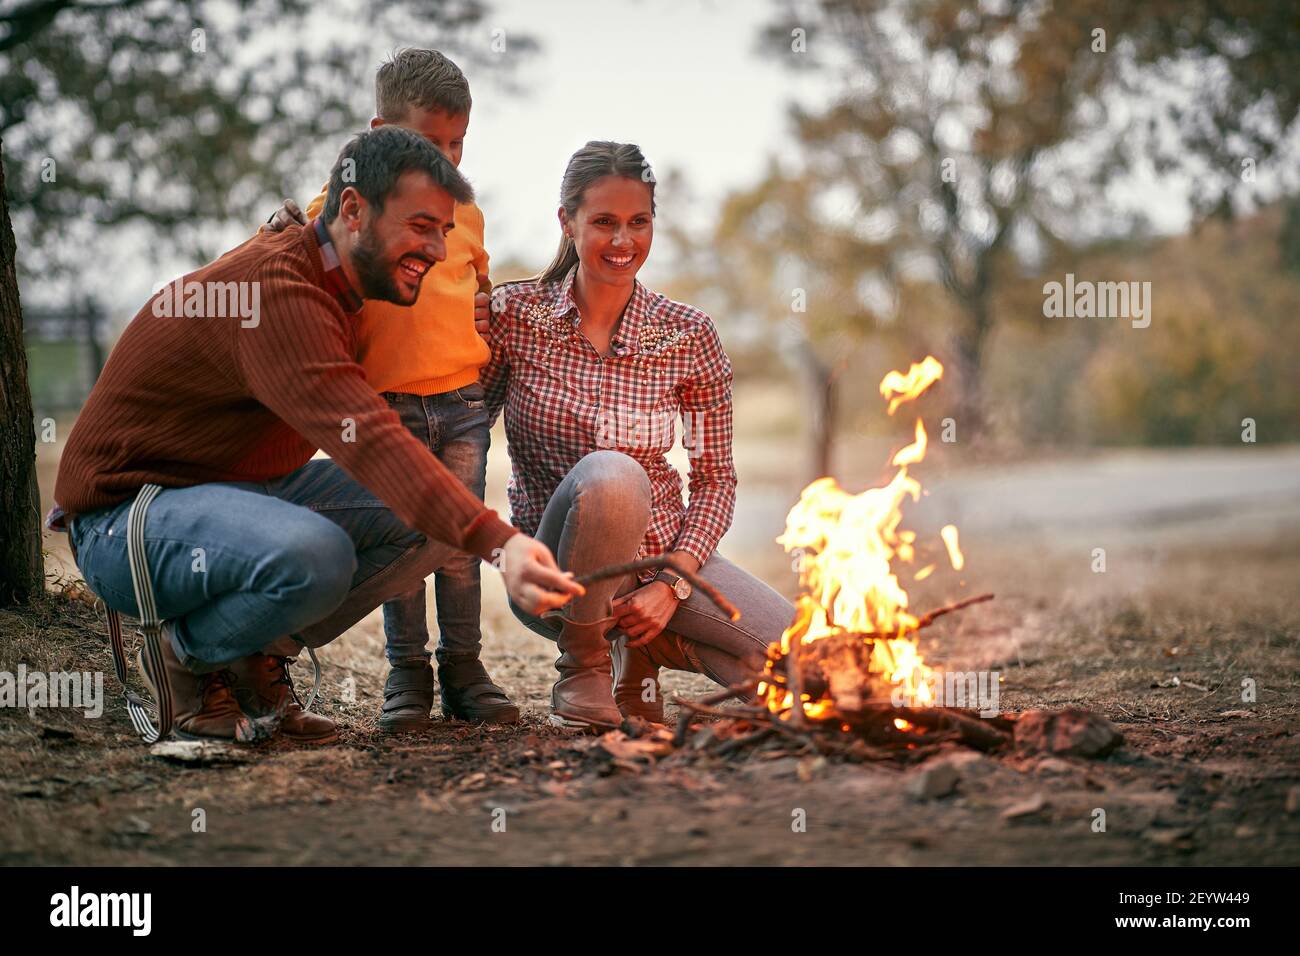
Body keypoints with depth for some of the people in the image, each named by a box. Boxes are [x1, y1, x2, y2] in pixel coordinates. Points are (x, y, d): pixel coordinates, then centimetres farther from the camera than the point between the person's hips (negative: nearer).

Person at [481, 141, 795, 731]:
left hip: (665, 553, 3)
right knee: (610, 474, -37)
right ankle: (581, 663, -12)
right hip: (556, 572, -2)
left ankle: (644, 647, 9)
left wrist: (672, 584, -10)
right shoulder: (514, 315, -6)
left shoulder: (689, 336, -2)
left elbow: (716, 478, 2)